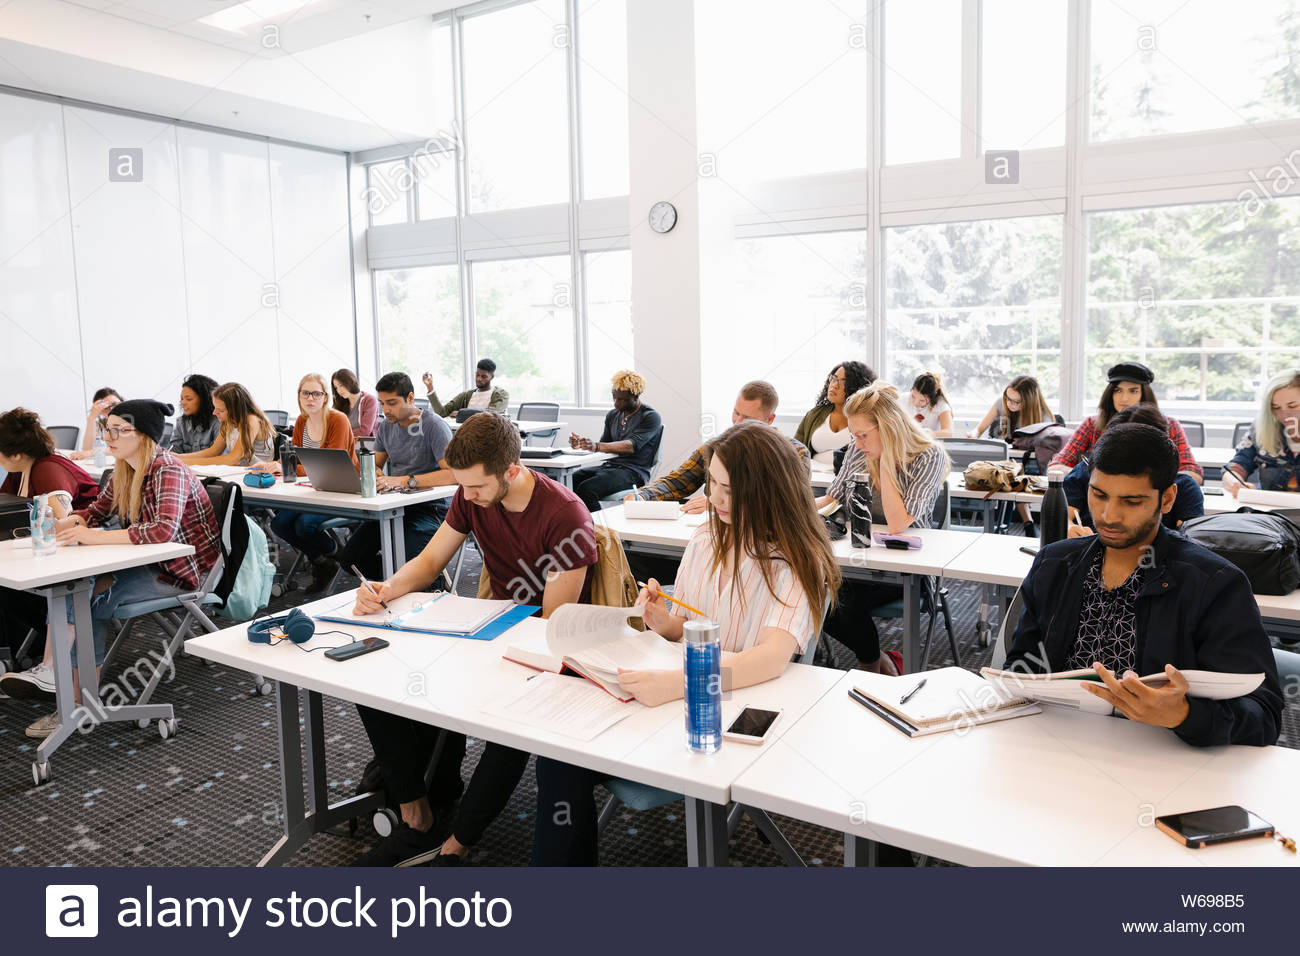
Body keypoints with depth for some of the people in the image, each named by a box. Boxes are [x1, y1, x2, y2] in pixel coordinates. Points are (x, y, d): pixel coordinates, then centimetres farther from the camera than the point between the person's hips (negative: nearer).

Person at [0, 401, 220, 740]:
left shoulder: (168, 471, -22)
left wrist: (94, 537, -32)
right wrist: (59, 524, -7)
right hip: (152, 561, 8)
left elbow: (162, 530, -38)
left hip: (183, 571, -8)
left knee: (90, 596, -20)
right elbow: (96, 511, 15)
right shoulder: (125, 470, 6)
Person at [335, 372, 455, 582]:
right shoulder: (386, 425, 11)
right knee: (348, 558, -9)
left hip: (428, 507, -7)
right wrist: (377, 475, -4)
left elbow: (454, 474, -23)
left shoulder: (433, 426, -11)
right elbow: (375, 465, 23)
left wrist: (404, 481, -29)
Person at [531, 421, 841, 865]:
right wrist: (662, 621, -8)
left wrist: (674, 683, -39)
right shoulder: (704, 541, 9)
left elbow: (772, 659, -25)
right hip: (680, 698, 6)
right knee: (557, 756, -20)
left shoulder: (796, 563, -10)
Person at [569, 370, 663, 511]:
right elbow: (605, 444, 18)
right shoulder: (613, 415, 18)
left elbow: (632, 445, -20)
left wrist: (596, 446, -33)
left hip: (633, 471, -7)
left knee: (586, 489, -31)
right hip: (610, 465, 7)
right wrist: (581, 443, -5)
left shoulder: (651, 417, -4)